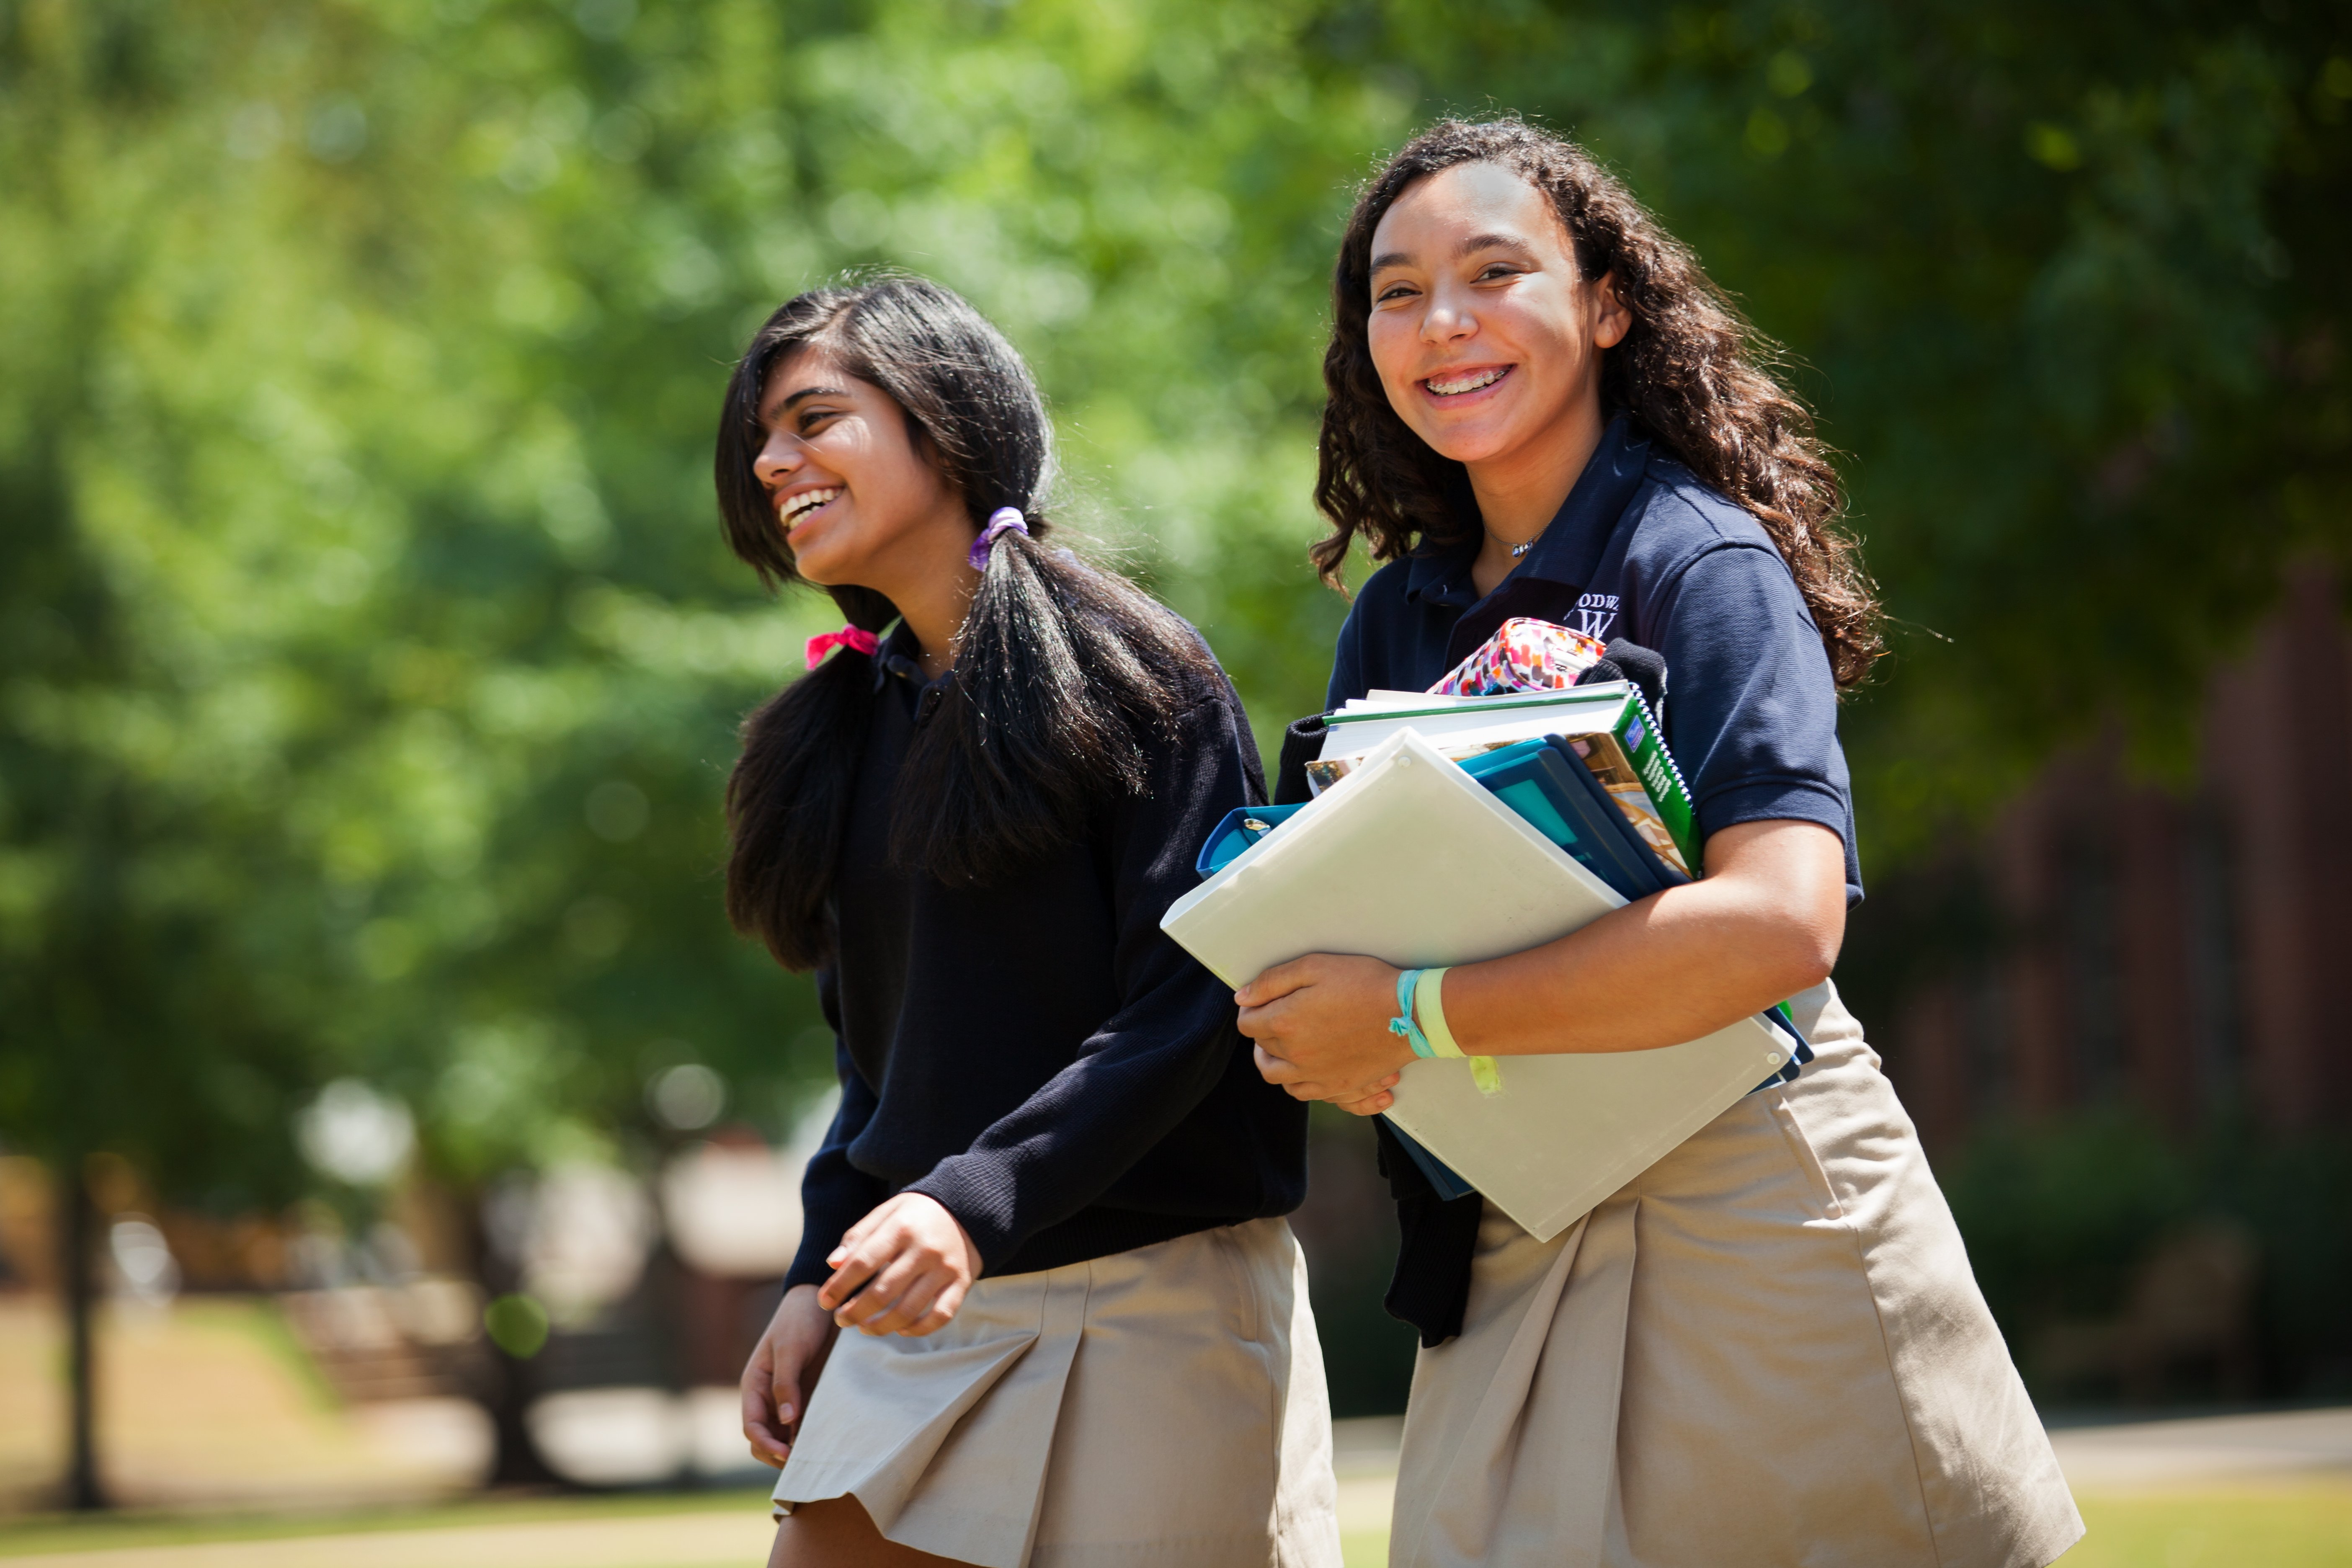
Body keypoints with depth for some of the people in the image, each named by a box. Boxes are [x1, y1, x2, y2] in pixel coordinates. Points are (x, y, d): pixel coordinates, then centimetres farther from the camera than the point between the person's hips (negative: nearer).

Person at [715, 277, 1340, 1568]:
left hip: (1154, 1299, -6)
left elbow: (1187, 1011, -15)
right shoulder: (852, 722, 15)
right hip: (917, 1313, 6)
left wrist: (973, 1206, -26)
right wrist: (819, 1280, 9)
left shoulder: (1129, 669, -6)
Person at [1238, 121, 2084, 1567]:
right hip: (1509, 1248, 6)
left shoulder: (1703, 563, -9)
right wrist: (1330, 1044, -11)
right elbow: (1328, 926, 14)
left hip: (1747, 1208, -6)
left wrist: (1416, 1016, -21)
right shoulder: (1399, 618, 12)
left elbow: (1781, 922, -23)